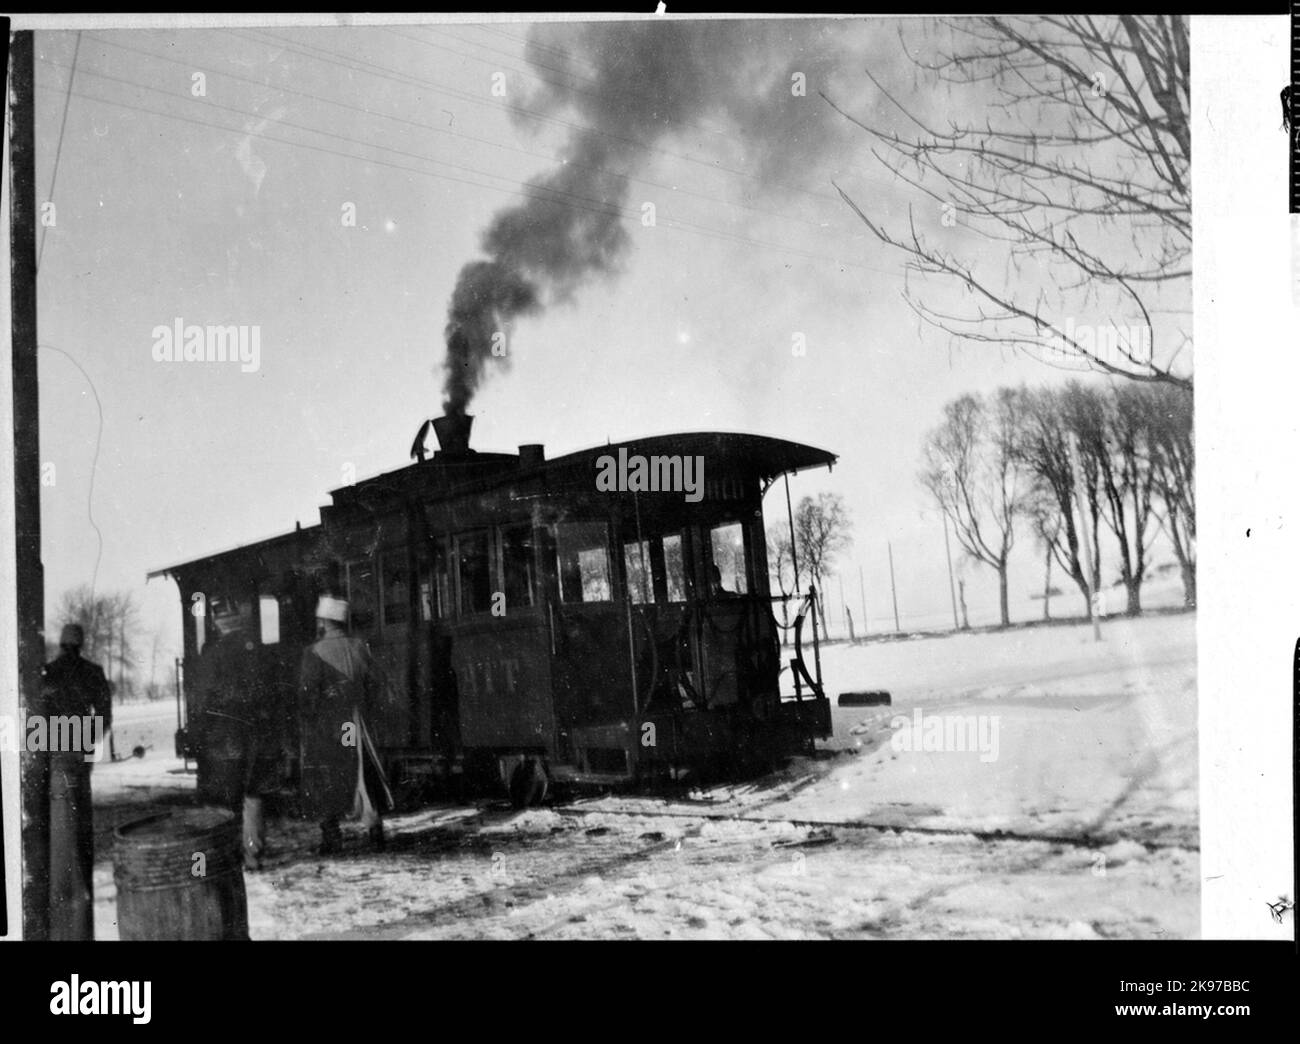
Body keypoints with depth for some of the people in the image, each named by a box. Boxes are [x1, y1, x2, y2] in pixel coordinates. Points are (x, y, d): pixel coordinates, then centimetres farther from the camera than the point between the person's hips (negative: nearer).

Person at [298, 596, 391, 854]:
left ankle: (331, 834, 3)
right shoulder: (358, 647, 3)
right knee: (363, 773, 13)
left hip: (322, 725, -4)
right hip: (353, 723, 4)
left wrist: (306, 717, -2)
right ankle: (374, 824, 6)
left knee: (323, 782, 4)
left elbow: (307, 690, -16)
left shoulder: (314, 652, -12)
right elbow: (373, 681, 7)